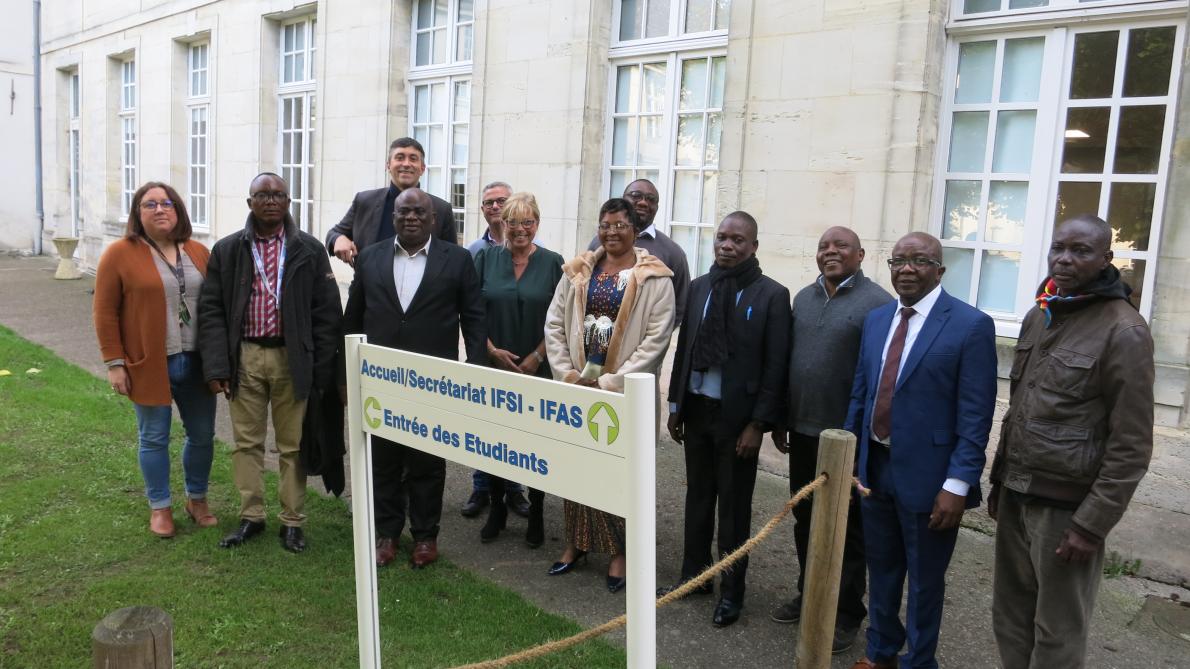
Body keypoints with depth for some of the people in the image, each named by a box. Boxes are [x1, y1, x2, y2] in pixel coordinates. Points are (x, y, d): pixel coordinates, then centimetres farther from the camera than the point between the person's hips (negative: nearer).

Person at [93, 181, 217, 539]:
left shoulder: (199, 252, 5)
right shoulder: (120, 253, -5)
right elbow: (105, 312, -4)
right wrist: (114, 362, -8)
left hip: (196, 363, 4)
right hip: (149, 365, -3)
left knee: (202, 434, 11)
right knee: (154, 439, 8)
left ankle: (197, 499, 30)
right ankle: (160, 507, 24)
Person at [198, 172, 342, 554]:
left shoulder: (310, 251, 0)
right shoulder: (226, 250, 4)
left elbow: (327, 312, 0)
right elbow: (211, 311, 2)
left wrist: (322, 370, -5)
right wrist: (216, 366, -7)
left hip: (291, 359, -1)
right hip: (244, 357, 2)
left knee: (292, 445, 7)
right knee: (246, 442, 11)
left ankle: (292, 521, 19)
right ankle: (251, 517, 25)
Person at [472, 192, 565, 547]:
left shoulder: (553, 263, 1)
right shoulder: (486, 258, 4)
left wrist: (535, 358, -8)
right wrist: (492, 351, -8)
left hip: (537, 369, -1)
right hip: (493, 368, 1)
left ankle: (536, 516, 19)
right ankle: (496, 510, 25)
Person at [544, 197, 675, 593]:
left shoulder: (654, 277, -5)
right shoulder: (578, 272, 8)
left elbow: (656, 338, -11)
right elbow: (554, 324, 7)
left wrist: (609, 382, -14)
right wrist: (567, 374, -4)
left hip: (625, 393, -4)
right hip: (578, 387, 4)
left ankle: (620, 551, 18)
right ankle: (577, 541, 27)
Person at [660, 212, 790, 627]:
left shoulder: (772, 295, -9)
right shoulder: (699, 287, 6)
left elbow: (775, 365, -10)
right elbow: (684, 348, 9)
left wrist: (758, 423, -13)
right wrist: (675, 405, 8)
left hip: (737, 414, -4)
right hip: (697, 408, 5)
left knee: (734, 506, 8)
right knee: (698, 496, 16)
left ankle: (731, 591, 22)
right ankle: (694, 574, 33)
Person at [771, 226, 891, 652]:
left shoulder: (878, 303, -11)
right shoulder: (803, 298, 9)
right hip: (803, 430, 6)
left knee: (846, 527, 7)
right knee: (805, 519, 16)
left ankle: (846, 614, 22)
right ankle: (809, 595, 34)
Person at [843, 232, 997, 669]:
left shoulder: (971, 325, -11)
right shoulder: (876, 319, 7)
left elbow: (975, 416, -14)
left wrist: (958, 484, -17)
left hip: (927, 475, -5)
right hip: (875, 467, 5)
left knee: (924, 579, 12)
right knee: (880, 568, 20)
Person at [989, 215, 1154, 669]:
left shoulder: (1124, 332, -12)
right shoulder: (1037, 317, 10)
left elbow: (1131, 446, -13)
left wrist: (1093, 524, -15)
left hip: (1066, 505, -6)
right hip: (1015, 496, 6)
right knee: (1010, 617, 14)